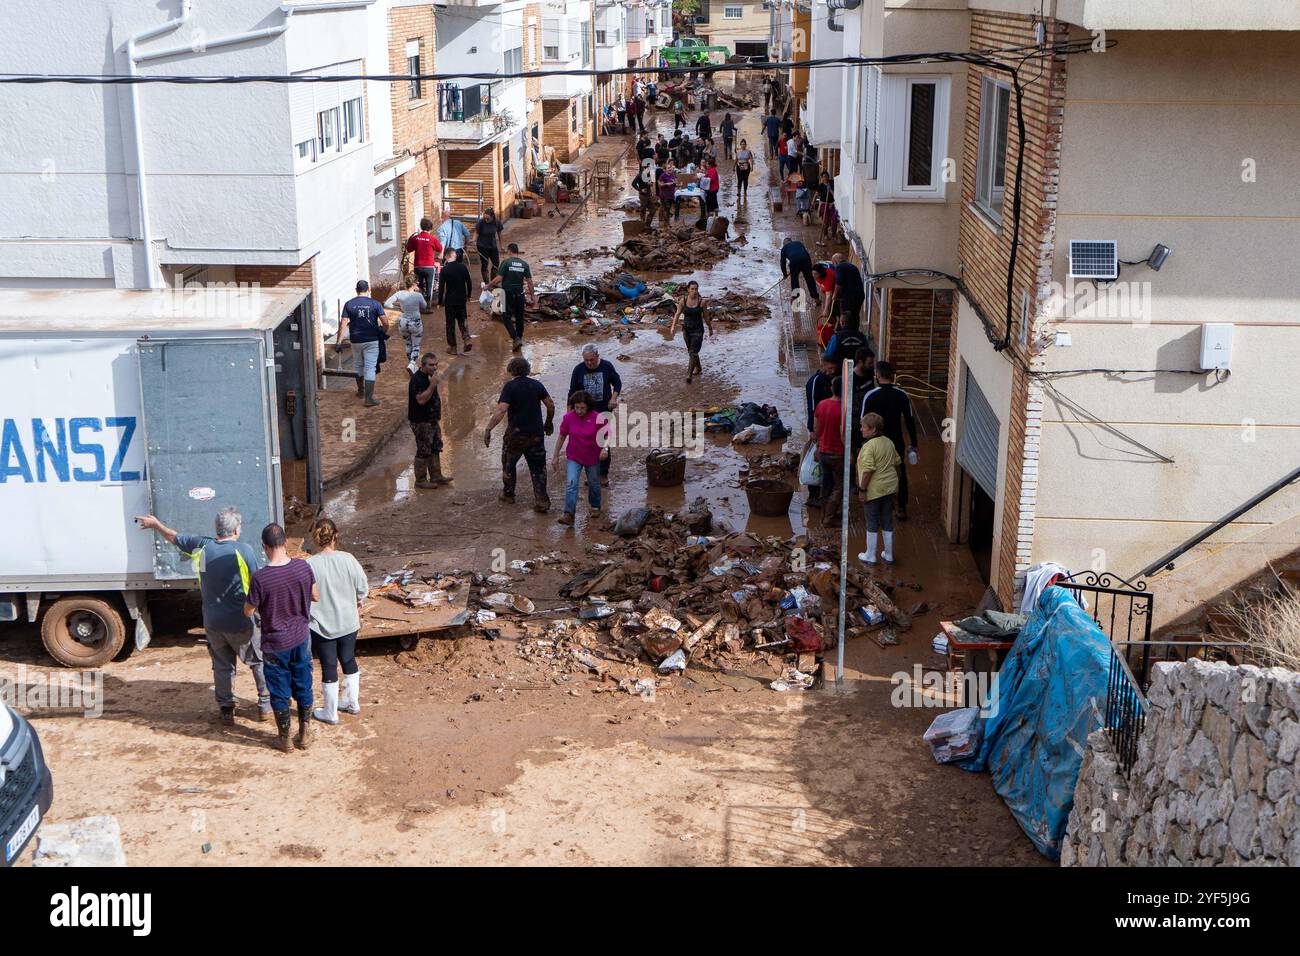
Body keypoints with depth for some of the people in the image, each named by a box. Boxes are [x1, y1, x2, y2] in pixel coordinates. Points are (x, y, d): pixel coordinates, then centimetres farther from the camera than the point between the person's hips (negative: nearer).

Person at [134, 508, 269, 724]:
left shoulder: (202, 545, -3)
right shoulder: (244, 550, -16)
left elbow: (175, 537, 14)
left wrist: (155, 524, 31)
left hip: (213, 623, 4)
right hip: (240, 623, -4)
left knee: (222, 665, 18)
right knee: (258, 661, 14)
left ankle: (226, 709, 21)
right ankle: (265, 705, 17)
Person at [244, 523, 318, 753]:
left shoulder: (260, 577, -23)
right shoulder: (303, 567, -13)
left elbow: (248, 611, -11)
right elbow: (316, 596, 2)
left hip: (275, 643, -3)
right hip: (301, 638, 3)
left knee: (280, 693, 12)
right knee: (303, 687, 18)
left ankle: (285, 739, 25)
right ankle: (305, 734, 29)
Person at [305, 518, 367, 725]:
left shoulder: (309, 565, -18)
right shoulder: (348, 560, -11)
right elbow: (363, 588, -2)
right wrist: (356, 604, 18)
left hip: (322, 625, -2)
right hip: (348, 622, 3)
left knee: (329, 667, 9)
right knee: (349, 661, 21)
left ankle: (330, 712, 21)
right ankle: (352, 702, 34)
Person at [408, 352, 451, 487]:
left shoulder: (429, 376, 9)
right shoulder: (417, 379, -21)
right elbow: (421, 399, -31)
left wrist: (437, 416, 20)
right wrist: (433, 384, -34)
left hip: (432, 419, 10)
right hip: (421, 422, -10)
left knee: (435, 448, 16)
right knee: (423, 451, -2)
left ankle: (436, 476, 28)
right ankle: (420, 480, 8)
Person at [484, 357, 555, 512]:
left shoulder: (510, 387, -11)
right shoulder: (537, 385, 3)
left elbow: (501, 411, -20)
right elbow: (551, 405, 7)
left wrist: (488, 429, -18)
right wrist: (549, 423, 22)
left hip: (516, 434, -3)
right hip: (536, 434, 3)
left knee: (508, 464, 19)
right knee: (538, 467, 6)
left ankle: (508, 494, 32)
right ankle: (541, 502, 0)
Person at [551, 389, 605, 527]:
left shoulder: (597, 418, -16)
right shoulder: (568, 418, -11)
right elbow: (562, 437, 0)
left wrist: (604, 448, -26)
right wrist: (555, 456, 3)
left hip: (592, 458, 0)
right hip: (574, 458, 0)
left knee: (594, 484, 18)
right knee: (571, 485, -14)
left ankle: (595, 507, 44)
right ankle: (568, 515, -19)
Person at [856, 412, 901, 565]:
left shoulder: (869, 446, -19)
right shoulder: (889, 442, 6)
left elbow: (868, 471, -23)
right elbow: (897, 462, 14)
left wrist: (862, 489, -17)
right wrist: (894, 479, 25)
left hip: (874, 490, -7)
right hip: (889, 488, 7)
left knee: (872, 523, 5)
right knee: (887, 521, 15)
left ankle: (870, 556, 15)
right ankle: (889, 554, 22)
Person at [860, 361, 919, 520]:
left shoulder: (870, 396, -13)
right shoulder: (902, 395, -5)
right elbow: (910, 420, -1)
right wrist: (913, 444, 8)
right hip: (897, 442, 2)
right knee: (900, 474, 14)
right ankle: (902, 509, 18)